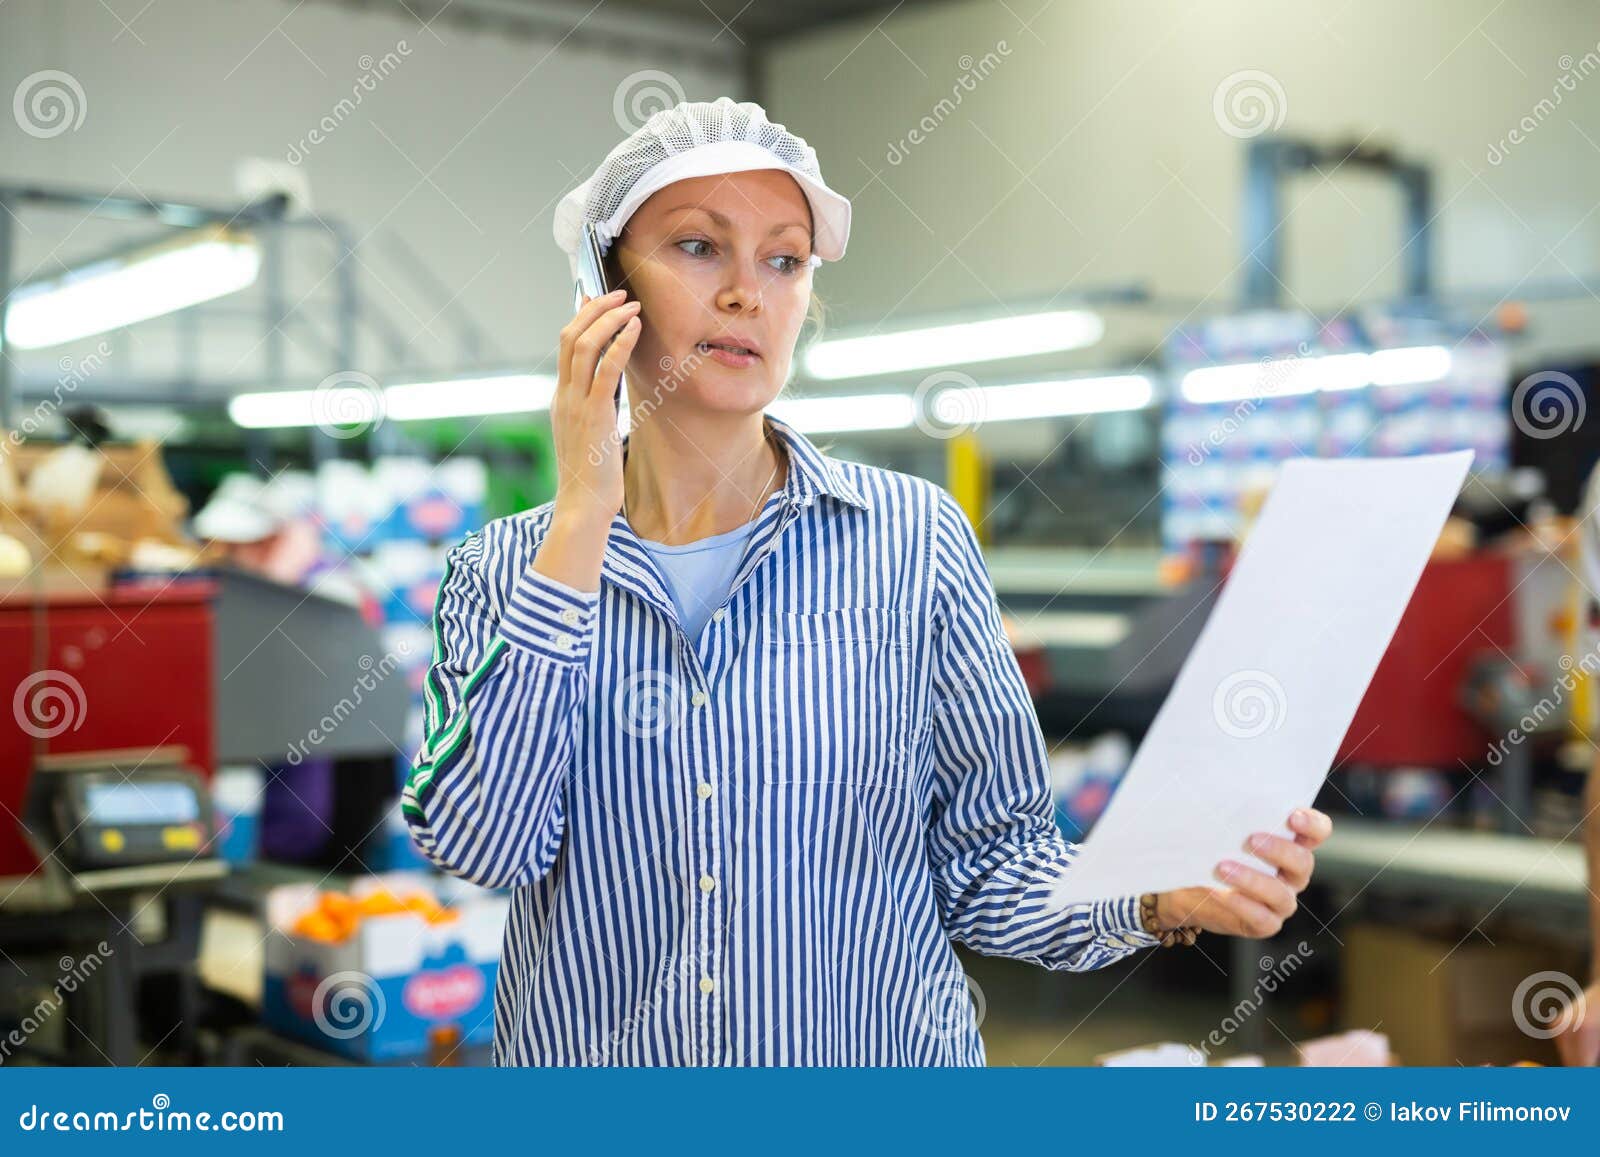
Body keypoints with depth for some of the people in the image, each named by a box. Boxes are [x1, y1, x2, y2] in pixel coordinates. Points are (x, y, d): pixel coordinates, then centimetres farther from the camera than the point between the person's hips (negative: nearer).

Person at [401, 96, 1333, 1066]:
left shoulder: (915, 539, -6)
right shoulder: (503, 571, -3)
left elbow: (983, 860, -3)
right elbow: (480, 843, -17)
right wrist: (583, 520, -16)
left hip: (876, 1058, 0)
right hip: (590, 1059, 1)